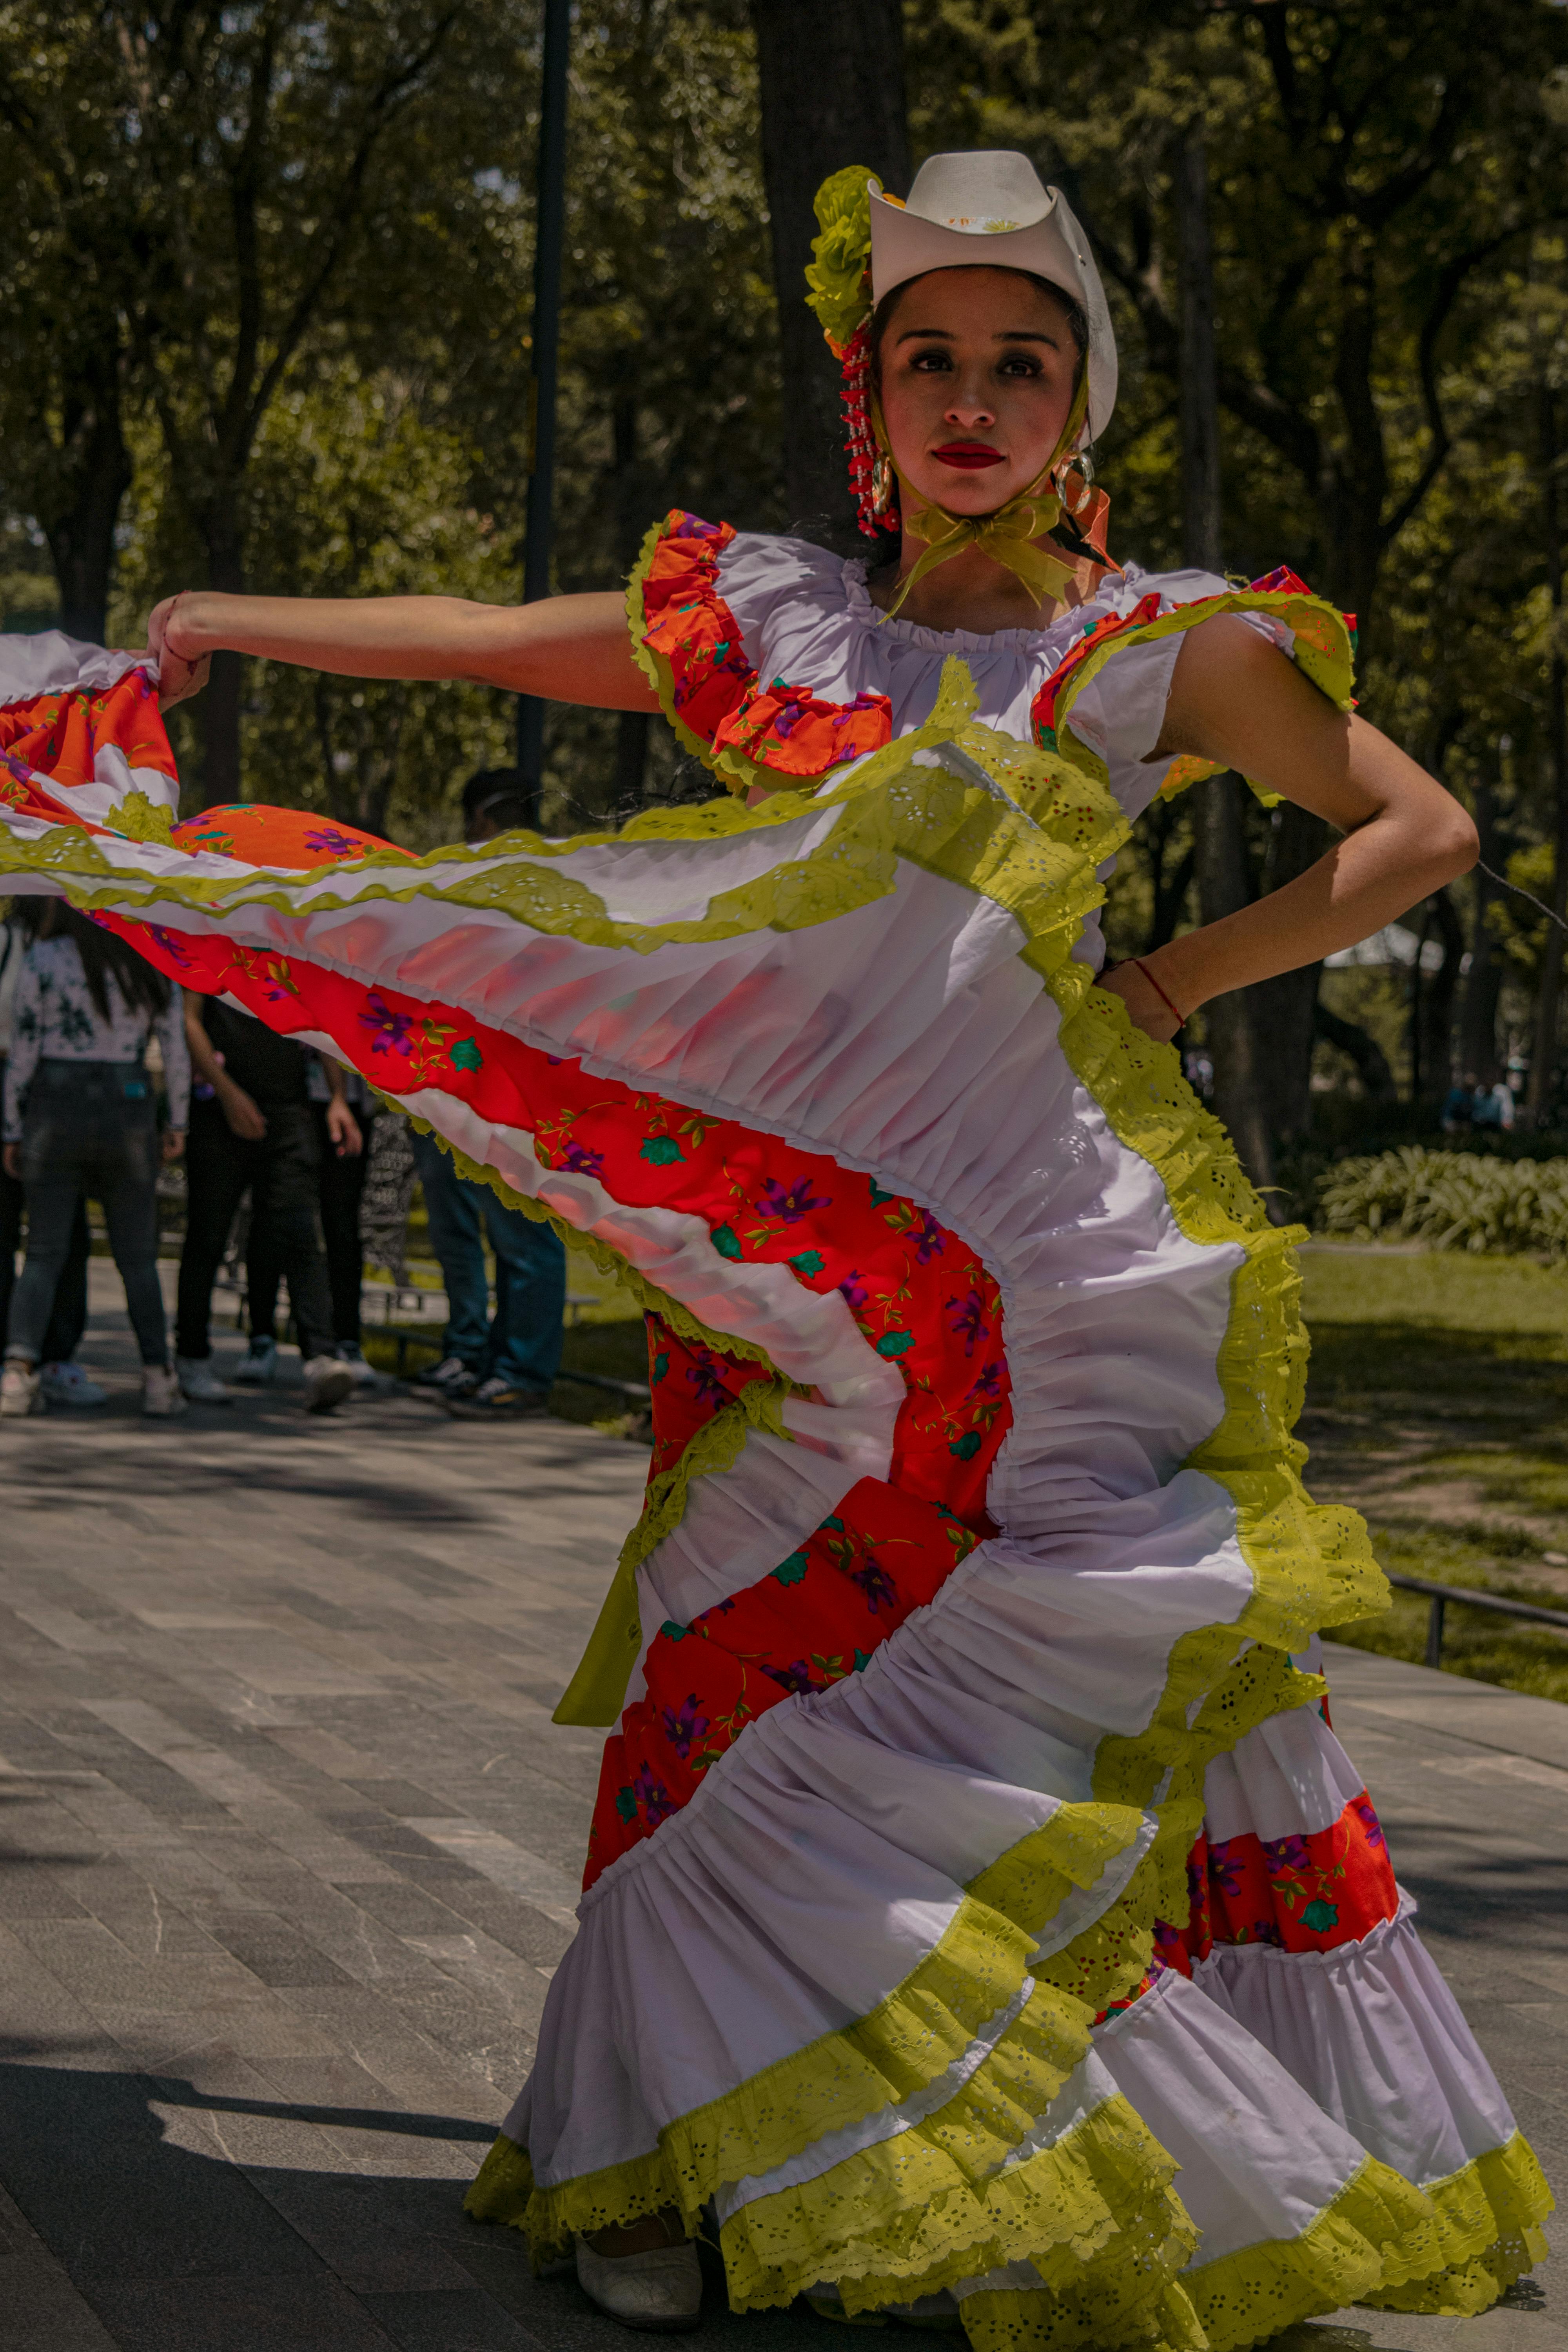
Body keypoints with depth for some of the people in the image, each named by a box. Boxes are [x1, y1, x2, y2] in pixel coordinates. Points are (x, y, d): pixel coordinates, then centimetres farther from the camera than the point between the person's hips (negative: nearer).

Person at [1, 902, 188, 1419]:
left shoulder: (42, 962, -3)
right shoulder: (153, 968, 2)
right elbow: (177, 1053, 3)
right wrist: (177, 1125, 13)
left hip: (55, 1110, -1)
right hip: (127, 1110, 1)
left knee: (45, 1255, 4)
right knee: (138, 1259, 10)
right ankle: (158, 1379, 1)